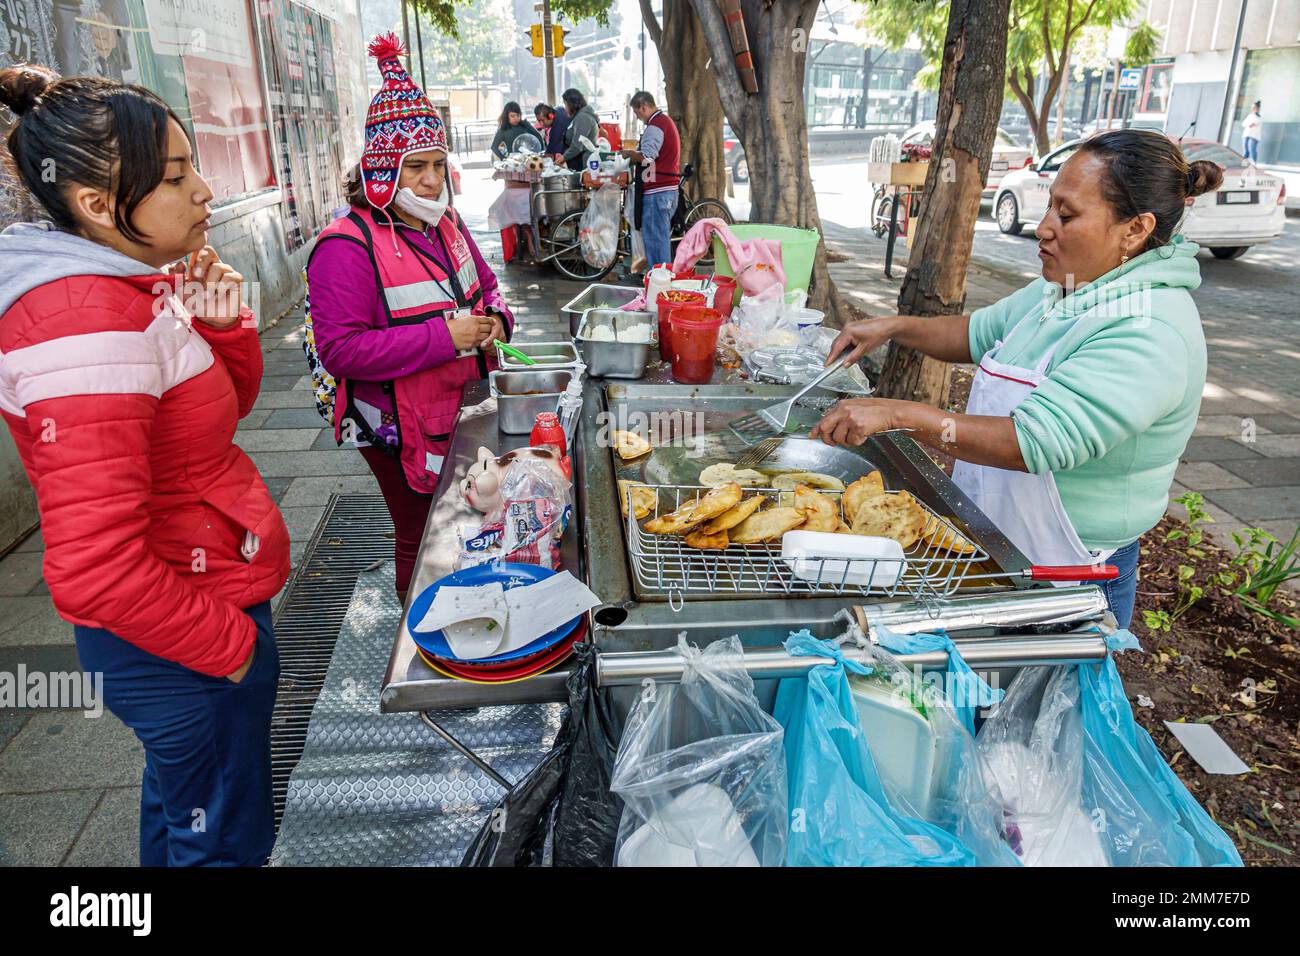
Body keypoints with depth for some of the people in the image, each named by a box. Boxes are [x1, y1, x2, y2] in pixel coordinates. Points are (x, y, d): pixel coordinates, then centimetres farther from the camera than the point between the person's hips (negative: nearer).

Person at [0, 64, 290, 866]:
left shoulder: (131, 283, 1)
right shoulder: (88, 321, -28)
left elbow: (224, 406, 12)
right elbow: (94, 571, -32)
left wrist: (224, 327, -7)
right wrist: (231, 644, -18)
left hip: (192, 608, 9)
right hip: (176, 645, -9)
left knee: (180, 798, 31)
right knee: (224, 837, 13)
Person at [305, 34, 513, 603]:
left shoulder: (444, 224, 8)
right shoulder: (348, 246, -18)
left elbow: (484, 287, 22)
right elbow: (340, 350, -26)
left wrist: (494, 319, -3)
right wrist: (442, 336, -27)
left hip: (466, 409, 8)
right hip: (403, 429, -7)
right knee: (422, 542, 10)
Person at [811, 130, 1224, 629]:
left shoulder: (1149, 335, -27)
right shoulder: (1066, 287, 3)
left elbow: (1035, 441, -35)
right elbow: (980, 333, 16)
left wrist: (898, 413, -37)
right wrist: (895, 327, -1)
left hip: (1069, 579, -8)